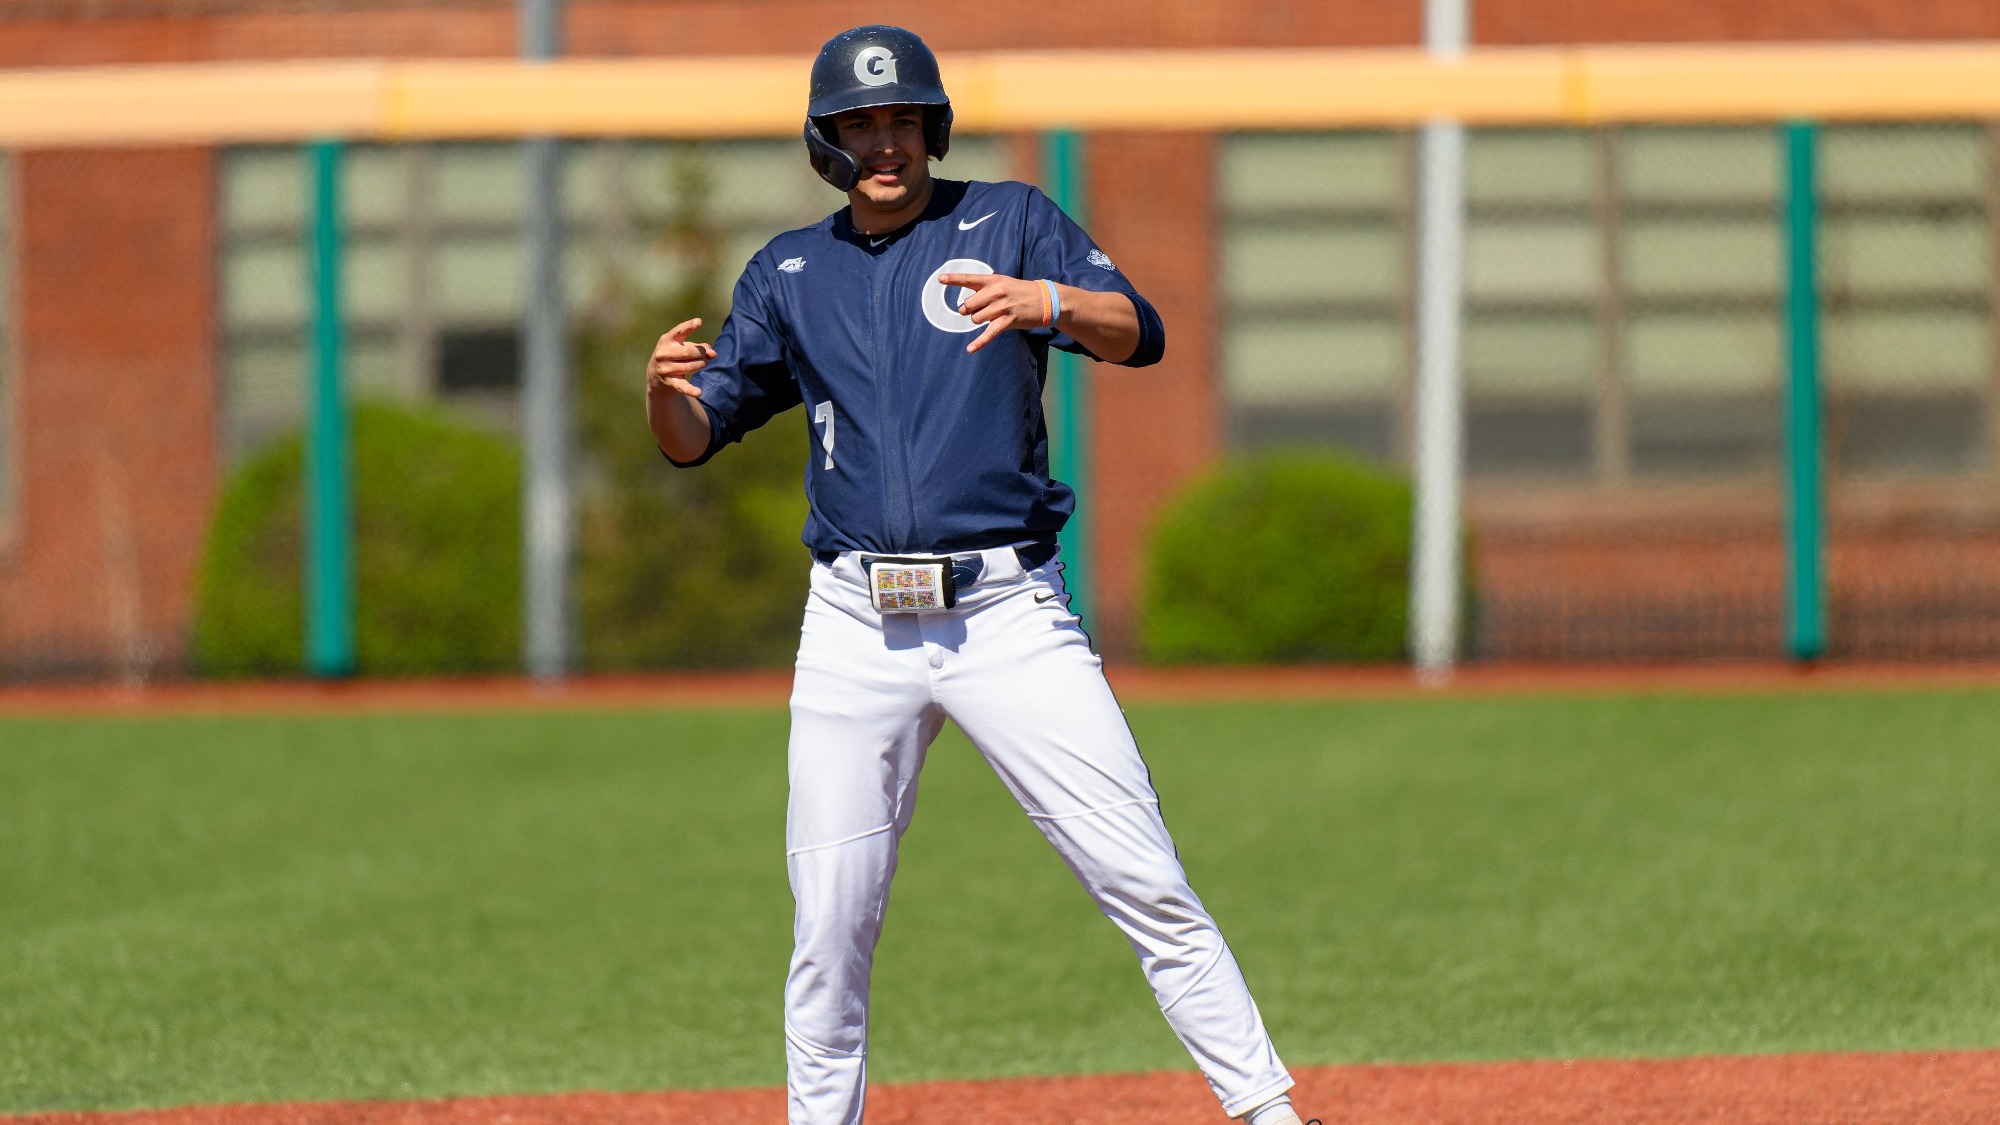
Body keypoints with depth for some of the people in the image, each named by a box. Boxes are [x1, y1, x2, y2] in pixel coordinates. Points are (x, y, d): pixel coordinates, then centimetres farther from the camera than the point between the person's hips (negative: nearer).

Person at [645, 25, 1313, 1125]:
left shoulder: (1010, 223, 5)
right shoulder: (789, 272, 13)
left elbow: (1139, 332, -10)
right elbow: (694, 437, 11)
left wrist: (1046, 302, -31)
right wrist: (665, 388, -13)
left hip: (1007, 612, -2)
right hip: (854, 625, 2)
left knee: (1144, 883, -7)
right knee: (830, 929, 2)